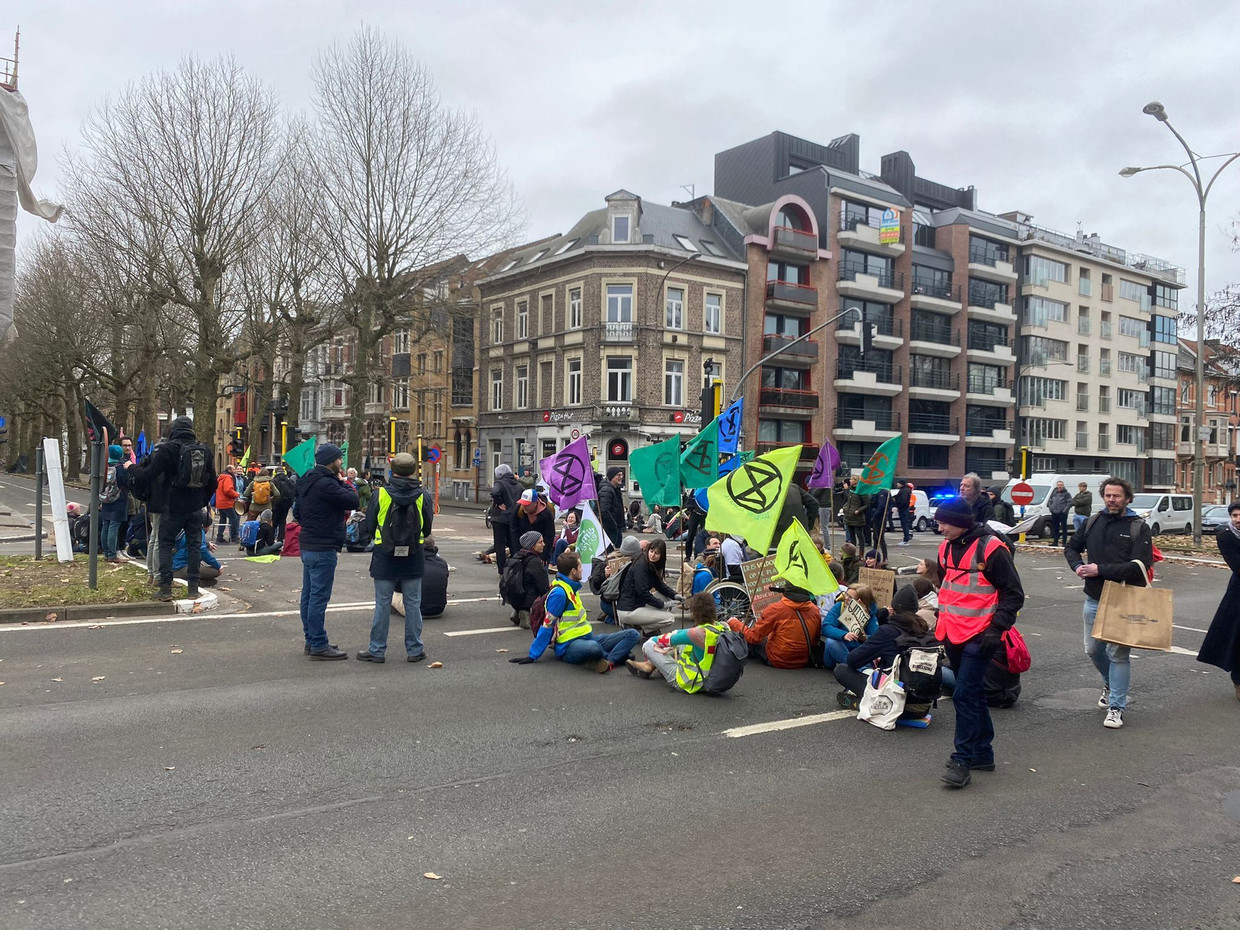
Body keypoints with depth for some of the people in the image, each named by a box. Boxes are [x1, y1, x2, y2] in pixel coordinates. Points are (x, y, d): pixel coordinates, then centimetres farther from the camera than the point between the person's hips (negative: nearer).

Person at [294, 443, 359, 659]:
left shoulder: (306, 482, 14)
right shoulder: (326, 484, -18)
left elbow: (297, 512, 21)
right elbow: (353, 501, -18)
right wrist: (342, 481, -4)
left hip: (308, 545, 10)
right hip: (323, 548, -10)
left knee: (309, 595, 14)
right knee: (319, 596, -6)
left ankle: (311, 641, 23)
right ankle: (318, 645, -2)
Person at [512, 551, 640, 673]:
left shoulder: (572, 588, 14)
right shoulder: (559, 593, -14)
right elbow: (547, 626, -13)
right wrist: (533, 656, -12)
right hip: (569, 646, -9)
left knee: (633, 634, -7)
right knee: (593, 647, -44)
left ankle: (609, 662, -28)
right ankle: (619, 654, -15)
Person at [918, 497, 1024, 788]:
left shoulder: (990, 548, -14)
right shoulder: (947, 546, 9)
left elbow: (1013, 593, -10)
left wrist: (996, 628, -16)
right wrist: (932, 572, 2)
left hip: (979, 636, -8)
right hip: (953, 633, 8)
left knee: (964, 695, -10)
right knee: (972, 693, 16)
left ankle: (962, 761, -4)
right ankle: (982, 753, 27)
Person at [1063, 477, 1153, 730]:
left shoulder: (1139, 528, -7)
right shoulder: (1092, 523, 7)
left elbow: (1139, 566, -18)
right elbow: (1071, 547, 19)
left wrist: (1100, 570, -21)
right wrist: (1078, 566, -2)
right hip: (1094, 599, 5)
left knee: (1119, 653, -2)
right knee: (1093, 649, 15)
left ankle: (1116, 707, 8)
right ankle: (1111, 683, 43)